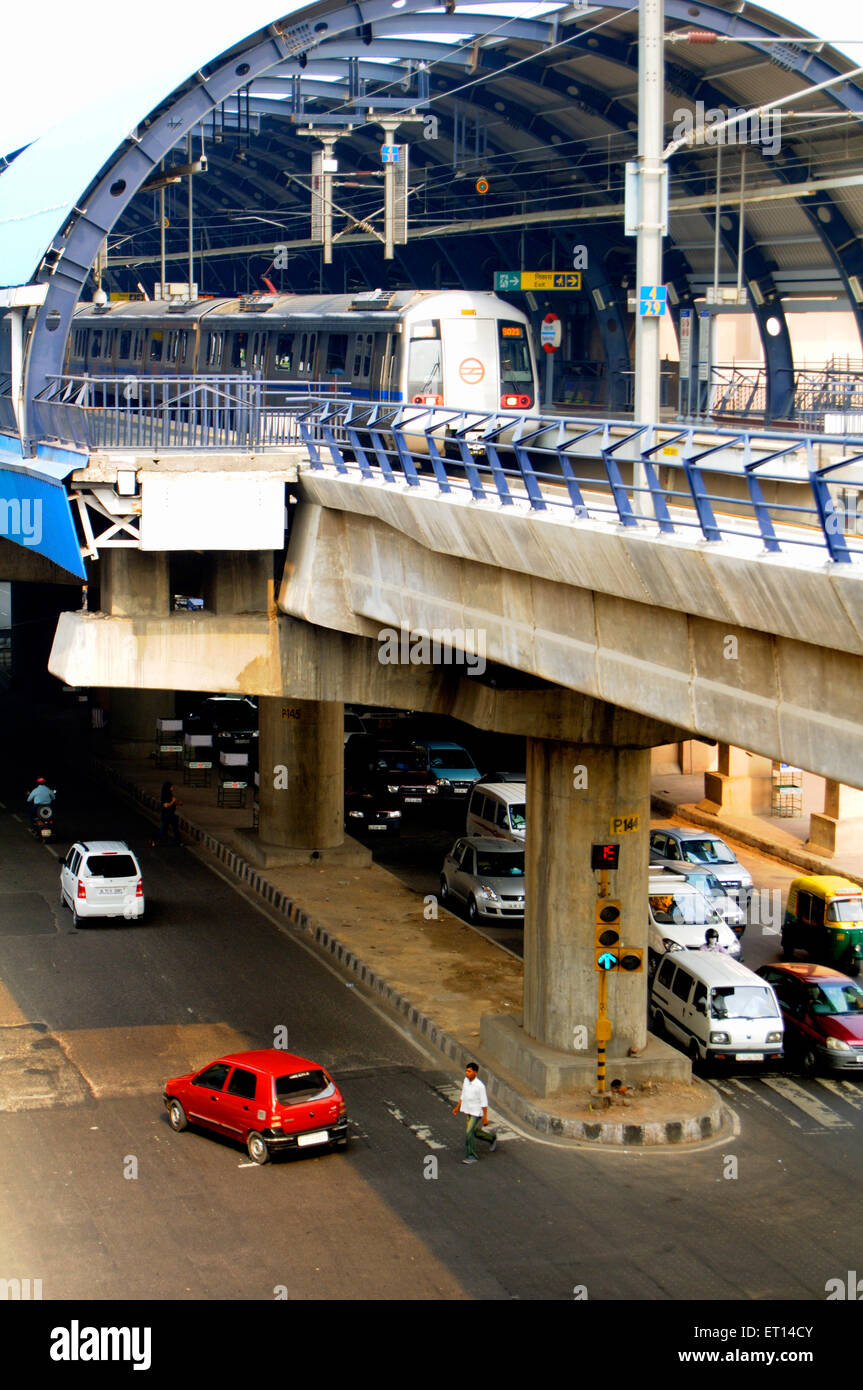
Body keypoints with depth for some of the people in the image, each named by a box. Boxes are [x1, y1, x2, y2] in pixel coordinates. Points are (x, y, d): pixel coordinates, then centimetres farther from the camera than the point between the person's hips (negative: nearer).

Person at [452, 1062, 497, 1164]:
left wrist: (485, 1117, -14)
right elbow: (463, 1095, 15)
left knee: (469, 1133, -12)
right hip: (469, 1112, 8)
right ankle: (492, 1139, 44)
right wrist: (457, 1108, 18)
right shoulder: (466, 1081, 0)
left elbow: (484, 1102, -16)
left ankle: (471, 1156, -1)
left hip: (476, 1113, -8)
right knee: (475, 1132, 19)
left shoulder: (480, 1086, -22)